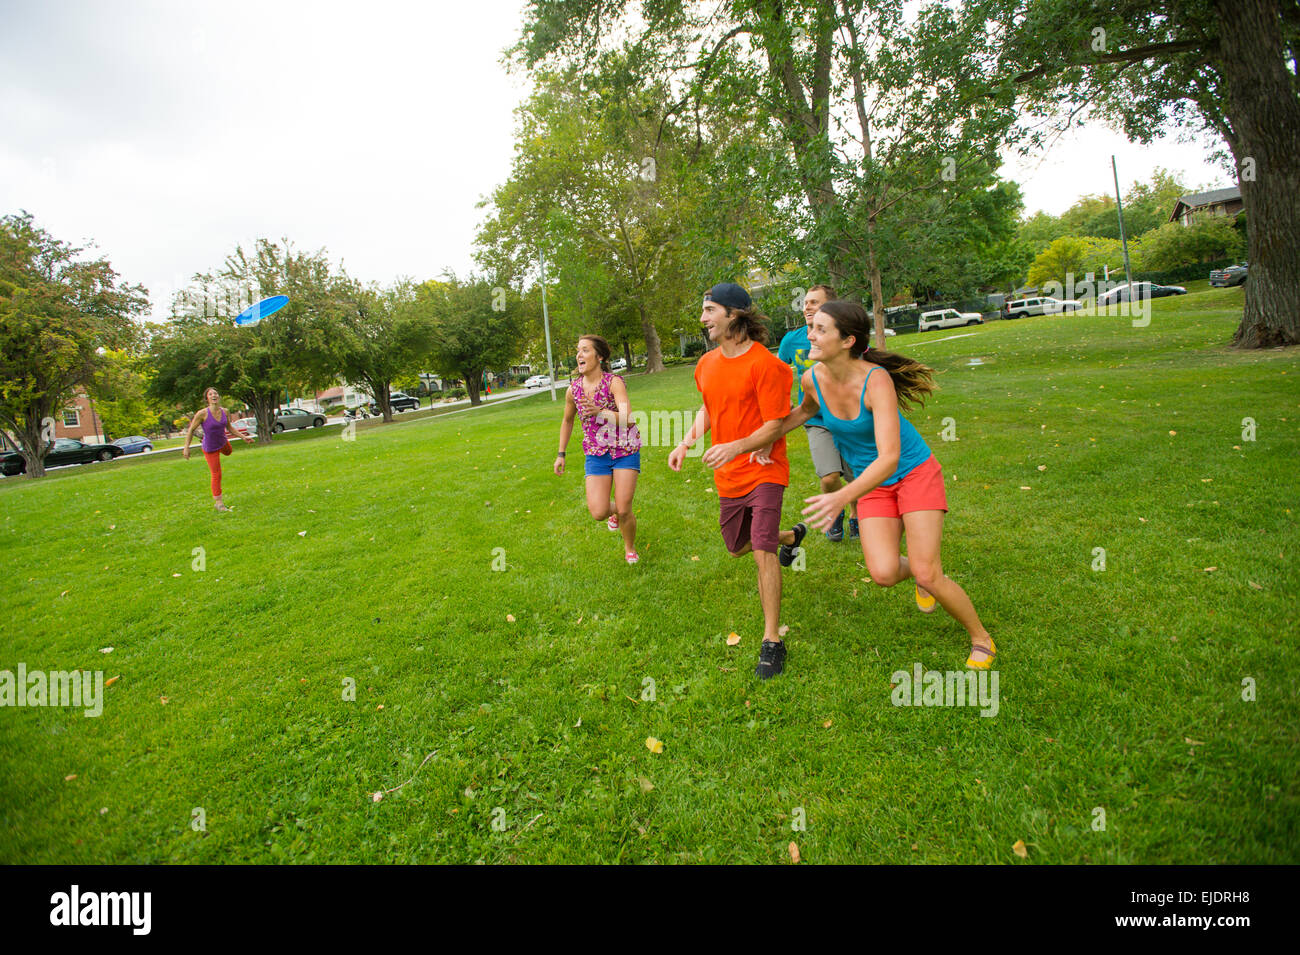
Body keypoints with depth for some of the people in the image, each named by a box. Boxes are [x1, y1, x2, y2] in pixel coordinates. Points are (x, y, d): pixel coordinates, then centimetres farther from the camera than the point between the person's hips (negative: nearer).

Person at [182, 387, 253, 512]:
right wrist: (186, 448, -14)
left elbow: (229, 428, 5)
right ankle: (219, 503, 10)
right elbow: (191, 430, -14)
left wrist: (243, 437, -4)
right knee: (216, 475, -1)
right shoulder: (202, 413, -25)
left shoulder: (224, 411, -10)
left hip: (223, 443, 6)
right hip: (210, 449, -5)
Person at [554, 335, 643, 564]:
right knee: (598, 513, -10)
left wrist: (600, 412, -48)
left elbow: (627, 418, -31)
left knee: (624, 511, -7)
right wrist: (561, 454, 14)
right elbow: (567, 421, 15)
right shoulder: (573, 390, -3)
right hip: (596, 454, 3)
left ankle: (630, 548, 25)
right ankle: (615, 512, 29)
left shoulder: (614, 383, -17)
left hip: (625, 450, -3)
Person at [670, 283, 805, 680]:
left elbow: (774, 427, -18)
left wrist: (736, 447, -33)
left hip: (764, 471, -7)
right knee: (737, 548, 20)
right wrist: (687, 442, 4)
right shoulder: (706, 364, 4)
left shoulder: (765, 364, -18)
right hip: (728, 477, 8)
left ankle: (772, 641, -3)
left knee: (763, 552, -16)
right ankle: (791, 535, 50)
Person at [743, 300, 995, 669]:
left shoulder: (876, 380, -29)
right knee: (883, 574, -13)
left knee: (927, 575, -9)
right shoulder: (813, 378, -12)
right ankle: (920, 574, 25)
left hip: (915, 472, -4)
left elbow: (889, 458, -38)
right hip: (872, 485, 4)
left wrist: (841, 497, -51)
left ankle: (981, 639, 19)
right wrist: (770, 438, 4)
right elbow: (805, 410, 15)